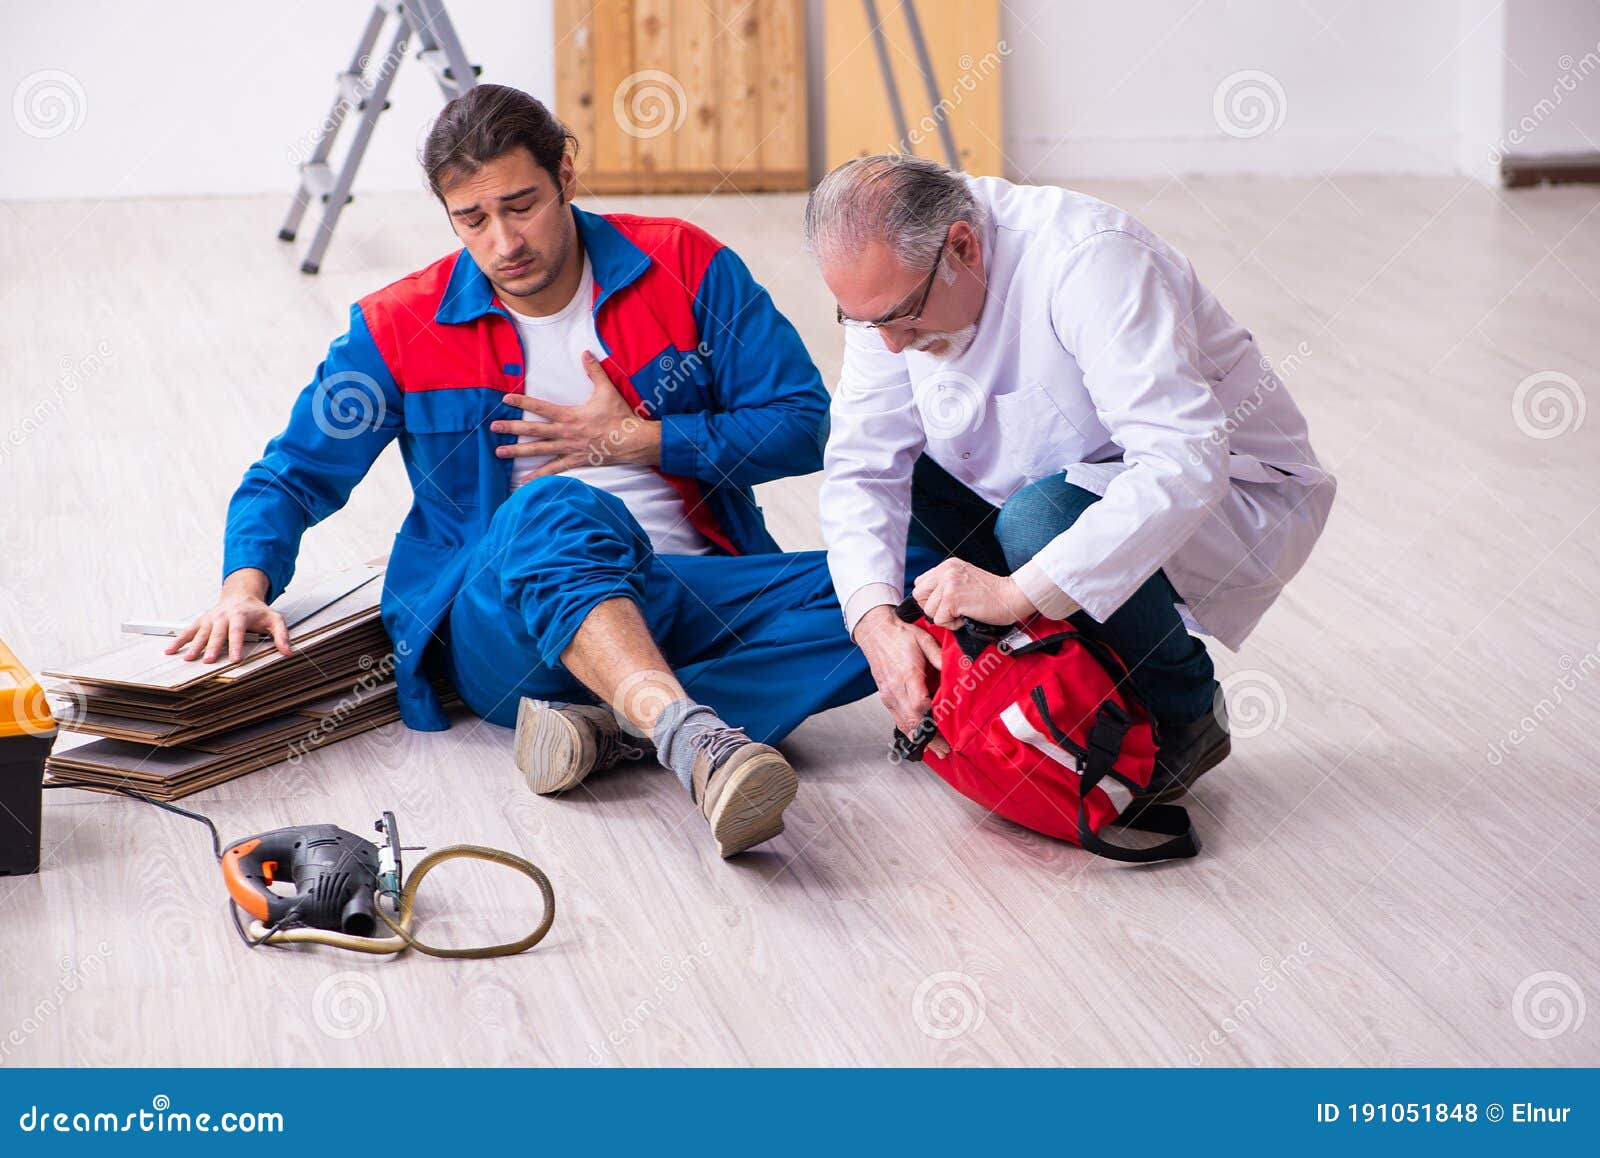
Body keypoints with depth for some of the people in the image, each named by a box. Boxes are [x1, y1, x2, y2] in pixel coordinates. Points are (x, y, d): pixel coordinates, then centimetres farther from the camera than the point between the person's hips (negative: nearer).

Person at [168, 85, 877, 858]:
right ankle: (695, 740, -61)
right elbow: (292, 475, 12)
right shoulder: (401, 328, 6)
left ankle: (612, 723, -38)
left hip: (692, 596, 2)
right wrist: (246, 584, -8)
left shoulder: (684, 267, 6)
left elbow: (802, 423, 4)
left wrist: (636, 441, -4)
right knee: (561, 510, -39)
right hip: (500, 624, -2)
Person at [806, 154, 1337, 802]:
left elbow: (1183, 464, -39)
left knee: (1043, 519, -34)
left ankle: (1185, 718, -9)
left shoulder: (1091, 259, -32)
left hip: (1232, 489, -7)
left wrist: (1021, 592, -43)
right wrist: (877, 621, -29)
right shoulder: (891, 282, -11)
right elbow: (862, 466, -11)